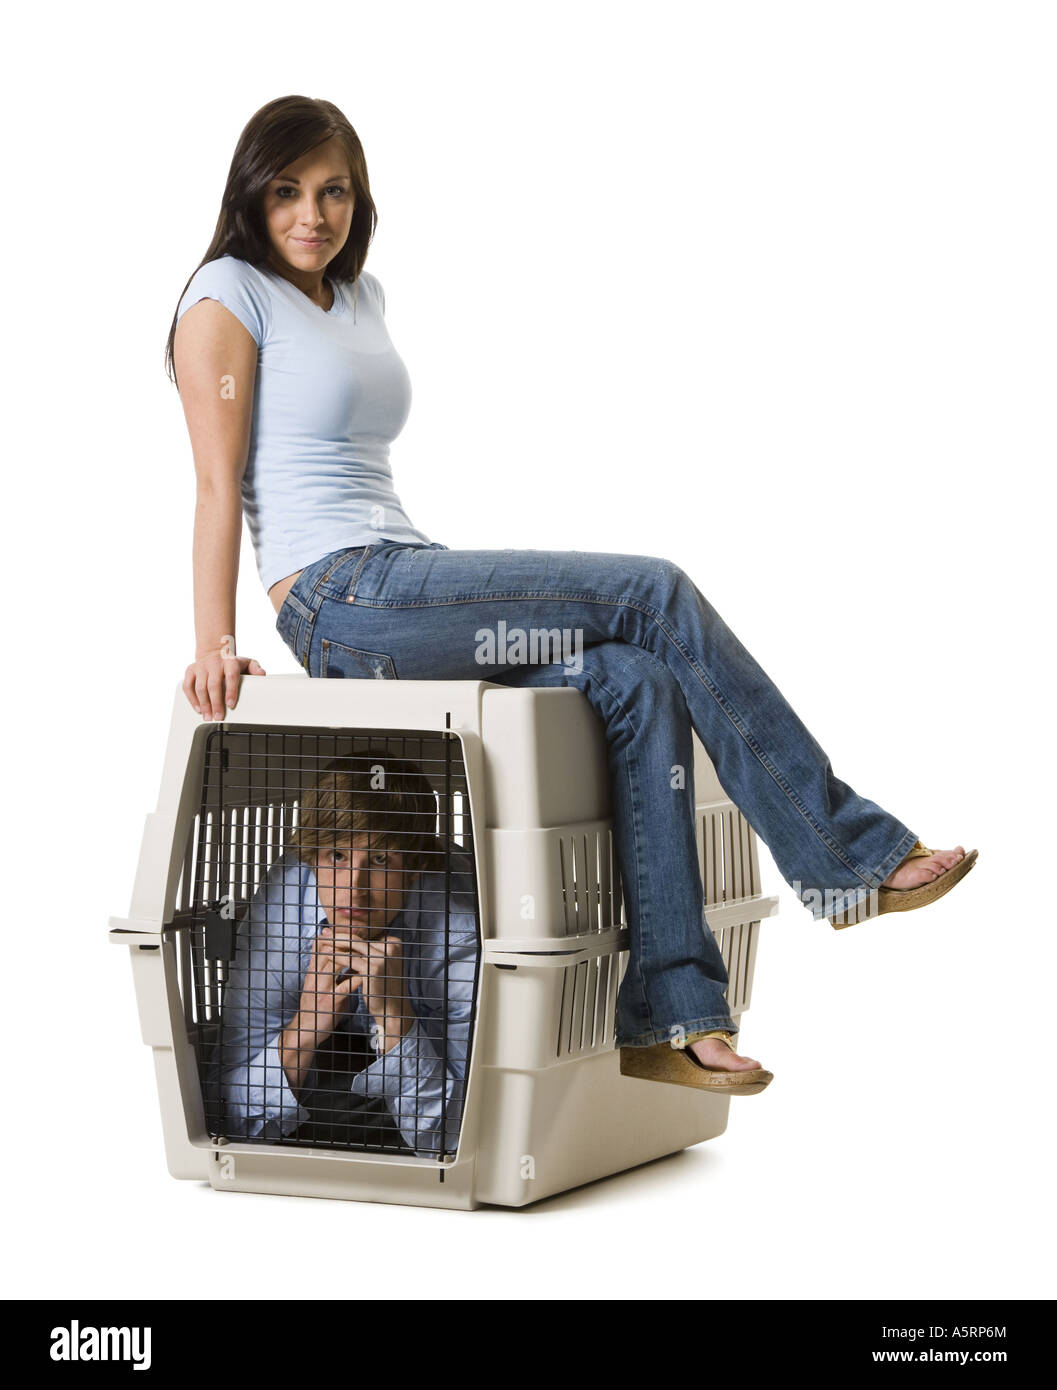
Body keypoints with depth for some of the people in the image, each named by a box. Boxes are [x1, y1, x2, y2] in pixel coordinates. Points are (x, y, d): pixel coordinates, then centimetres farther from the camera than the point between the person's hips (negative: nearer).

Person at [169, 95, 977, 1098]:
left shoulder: (358, 296, 21)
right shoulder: (228, 293, -1)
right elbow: (218, 485, -9)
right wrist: (213, 647, -16)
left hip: (405, 583, 8)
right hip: (342, 604, -8)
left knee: (637, 685, -17)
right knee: (654, 596, -17)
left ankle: (665, 1014, -21)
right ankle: (842, 851, -10)